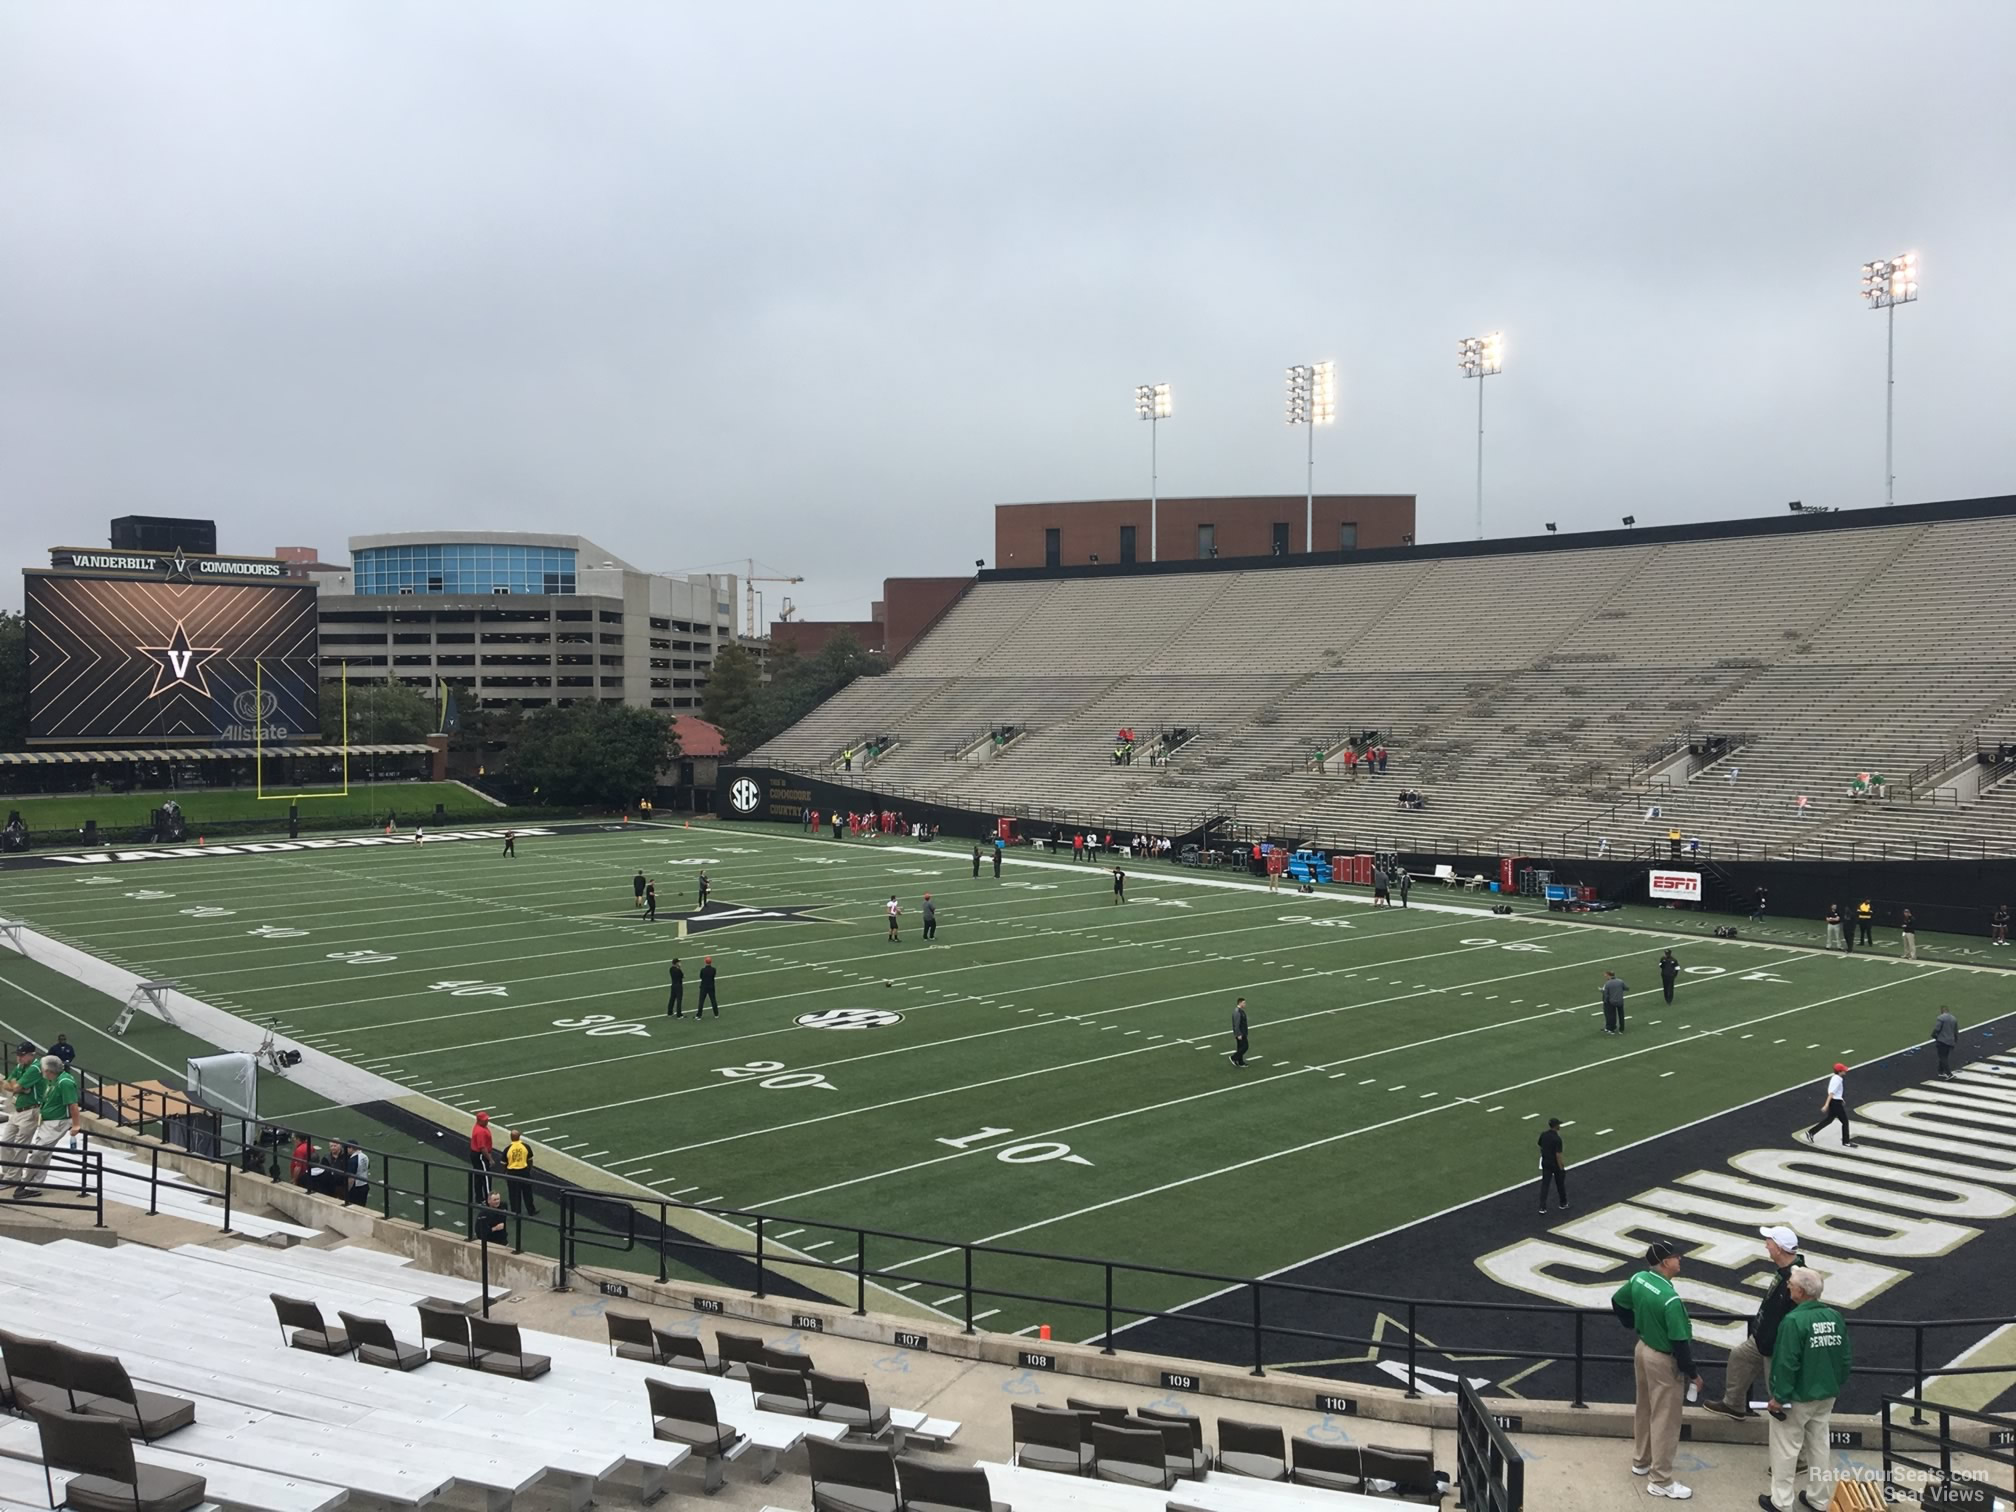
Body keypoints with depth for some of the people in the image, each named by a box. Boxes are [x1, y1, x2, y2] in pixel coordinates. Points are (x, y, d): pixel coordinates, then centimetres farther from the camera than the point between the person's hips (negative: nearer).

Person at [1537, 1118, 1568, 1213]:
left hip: (1545, 1163, 5)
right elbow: (1558, 1155, -23)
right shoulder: (1557, 1139, -23)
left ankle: (1542, 1207, 1)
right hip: (1555, 1164, -5)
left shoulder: (1543, 1134, -3)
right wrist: (1561, 1168, -16)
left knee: (1544, 1184, 6)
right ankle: (1563, 1204, 33)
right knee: (1560, 1184, 16)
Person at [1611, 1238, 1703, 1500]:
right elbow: (1680, 1342, -25)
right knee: (1665, 1420, 5)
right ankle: (1662, 1481, 14)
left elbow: (1617, 1302, 11)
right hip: (1663, 1360, -8)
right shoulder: (1670, 1299, -31)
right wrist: (1692, 1373, -11)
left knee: (1644, 1410, 24)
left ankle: (1641, 1461, 40)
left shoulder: (1638, 1280, -7)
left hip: (1642, 1349, 8)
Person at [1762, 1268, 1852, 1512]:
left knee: (1786, 1447, 6)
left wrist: (1779, 1397, -15)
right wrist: (1836, 1384, 18)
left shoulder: (1794, 1321, -24)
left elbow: (1787, 1363, -23)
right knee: (1820, 1444, 18)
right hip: (1826, 1395, 7)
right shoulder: (1835, 1317, -2)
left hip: (1797, 1397, -6)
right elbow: (1847, 1358, 5)